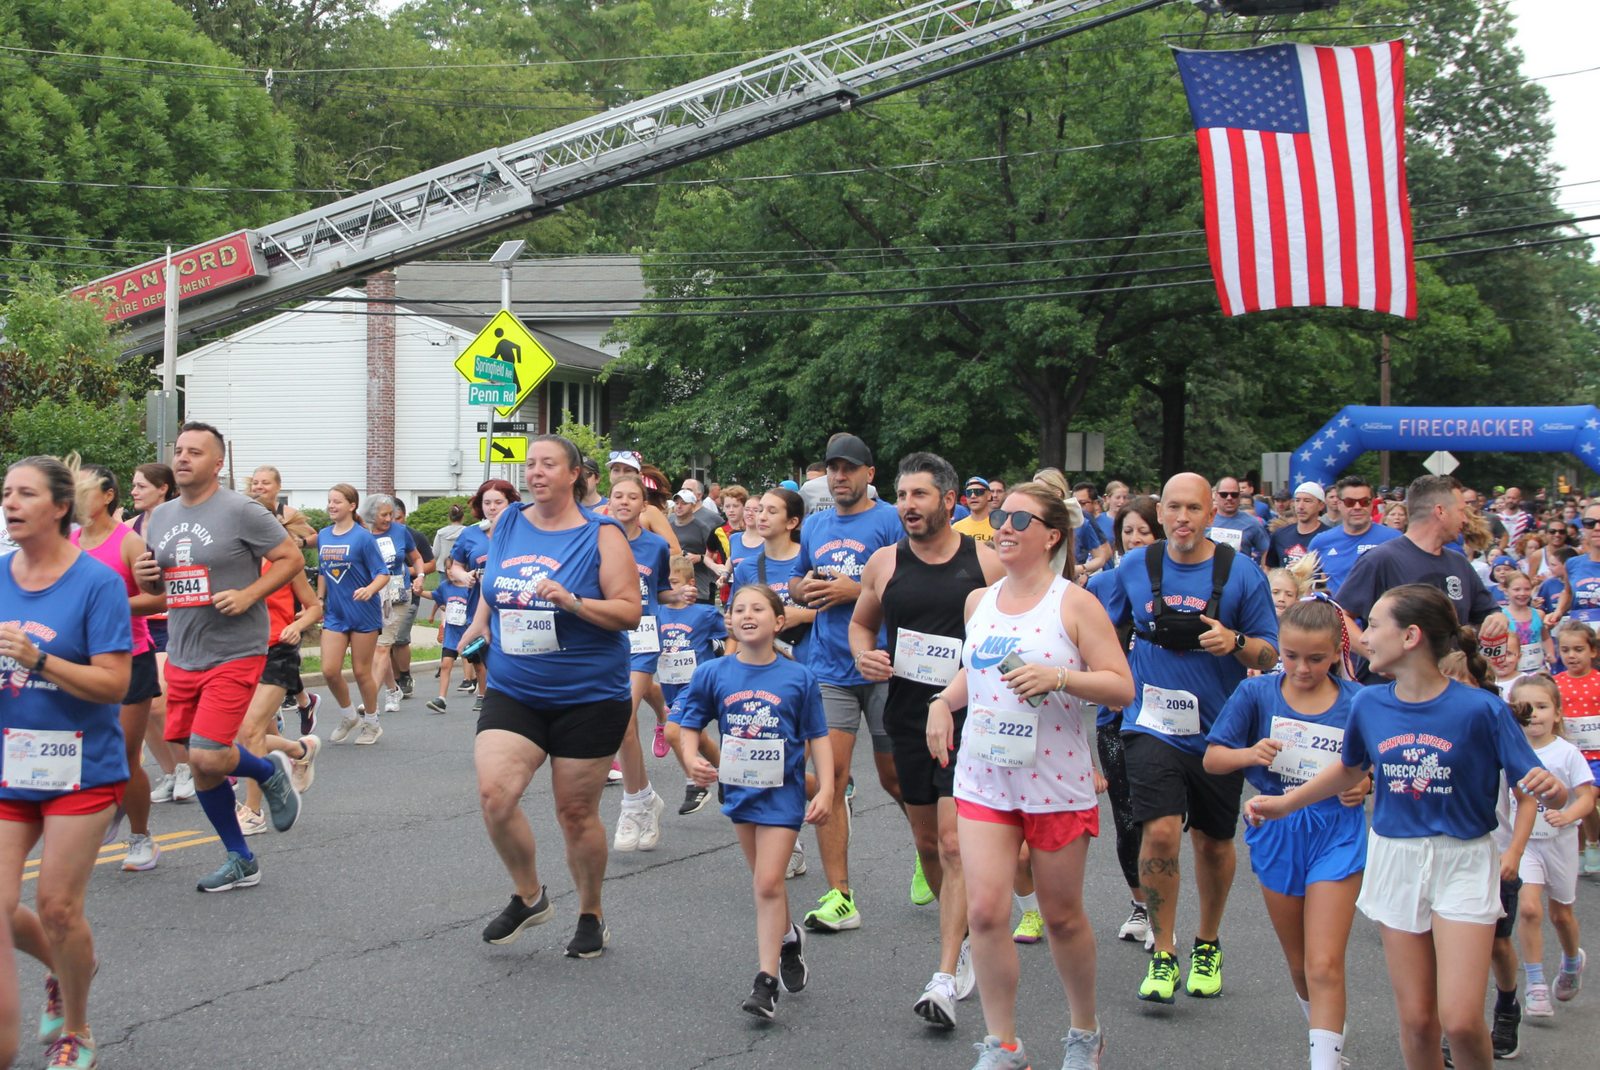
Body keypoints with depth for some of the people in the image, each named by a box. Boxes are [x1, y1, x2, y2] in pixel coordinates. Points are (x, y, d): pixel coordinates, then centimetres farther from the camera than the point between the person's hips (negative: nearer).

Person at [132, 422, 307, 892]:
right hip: (182, 657, 7)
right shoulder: (161, 515, 10)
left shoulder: (240, 511, -10)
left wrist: (248, 595, -19)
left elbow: (292, 558, -8)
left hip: (234, 655, -7)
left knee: (206, 756, -18)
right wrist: (144, 576, -2)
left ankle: (271, 771, 15)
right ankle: (240, 861, 24)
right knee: (199, 765, 10)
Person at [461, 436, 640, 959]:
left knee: (576, 813, 5)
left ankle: (592, 916, 28)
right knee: (494, 793, -16)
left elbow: (630, 612, -11)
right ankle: (528, 895, 9)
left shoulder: (601, 536, -6)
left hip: (588, 696, -3)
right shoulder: (507, 524, 7)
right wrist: (479, 626, 7)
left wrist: (572, 602, -24)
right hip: (513, 692, 3)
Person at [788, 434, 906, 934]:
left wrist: (854, 591, -18)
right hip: (829, 667, 4)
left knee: (894, 776, 7)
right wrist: (803, 588, 2)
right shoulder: (814, 526, 13)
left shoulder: (890, 520, -5)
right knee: (830, 776, -5)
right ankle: (839, 896, -3)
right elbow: (796, 584, 26)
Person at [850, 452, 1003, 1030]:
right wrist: (864, 655, -3)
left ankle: (946, 978, -15)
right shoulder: (884, 563, 4)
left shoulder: (985, 563, -3)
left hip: (968, 718, -4)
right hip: (907, 717, 4)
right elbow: (861, 623, 18)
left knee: (954, 845, -14)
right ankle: (963, 939, 37)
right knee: (927, 842, 14)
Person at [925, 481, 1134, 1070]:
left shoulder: (1075, 604, -7)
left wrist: (1059, 677, -25)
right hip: (984, 778, 4)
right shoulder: (978, 601, 9)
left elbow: (1122, 687, -10)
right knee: (985, 911, -8)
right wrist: (944, 700, 7)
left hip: (1057, 782, -3)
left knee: (1062, 915, 9)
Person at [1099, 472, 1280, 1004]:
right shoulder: (1135, 567, 0)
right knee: (1161, 832, -16)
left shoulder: (1242, 574, -5)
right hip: (1152, 725, 0)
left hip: (1217, 728, 0)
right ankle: (1163, 953, 0)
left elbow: (1271, 654, -4)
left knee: (1213, 842, 13)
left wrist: (1235, 642, -22)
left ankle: (1208, 943, 37)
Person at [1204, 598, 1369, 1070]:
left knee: (1324, 965, -12)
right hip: (1276, 832, 3)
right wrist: (1249, 754, -20)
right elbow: (1212, 758, -1)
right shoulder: (1257, 692, -4)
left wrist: (1366, 785, -17)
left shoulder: (1358, 701, -6)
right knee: (1298, 962, 18)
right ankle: (1328, 1027, 43)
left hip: (1337, 834, -2)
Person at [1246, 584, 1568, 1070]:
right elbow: (1350, 769, 18)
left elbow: (1535, 784, -12)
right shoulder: (1369, 704, -2)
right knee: (1416, 1020, 6)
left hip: (1463, 863, -3)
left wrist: (1550, 788, -34)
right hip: (1395, 860, 4)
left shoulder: (1481, 709, -14)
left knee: (1461, 1020, -12)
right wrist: (1285, 803, 17)